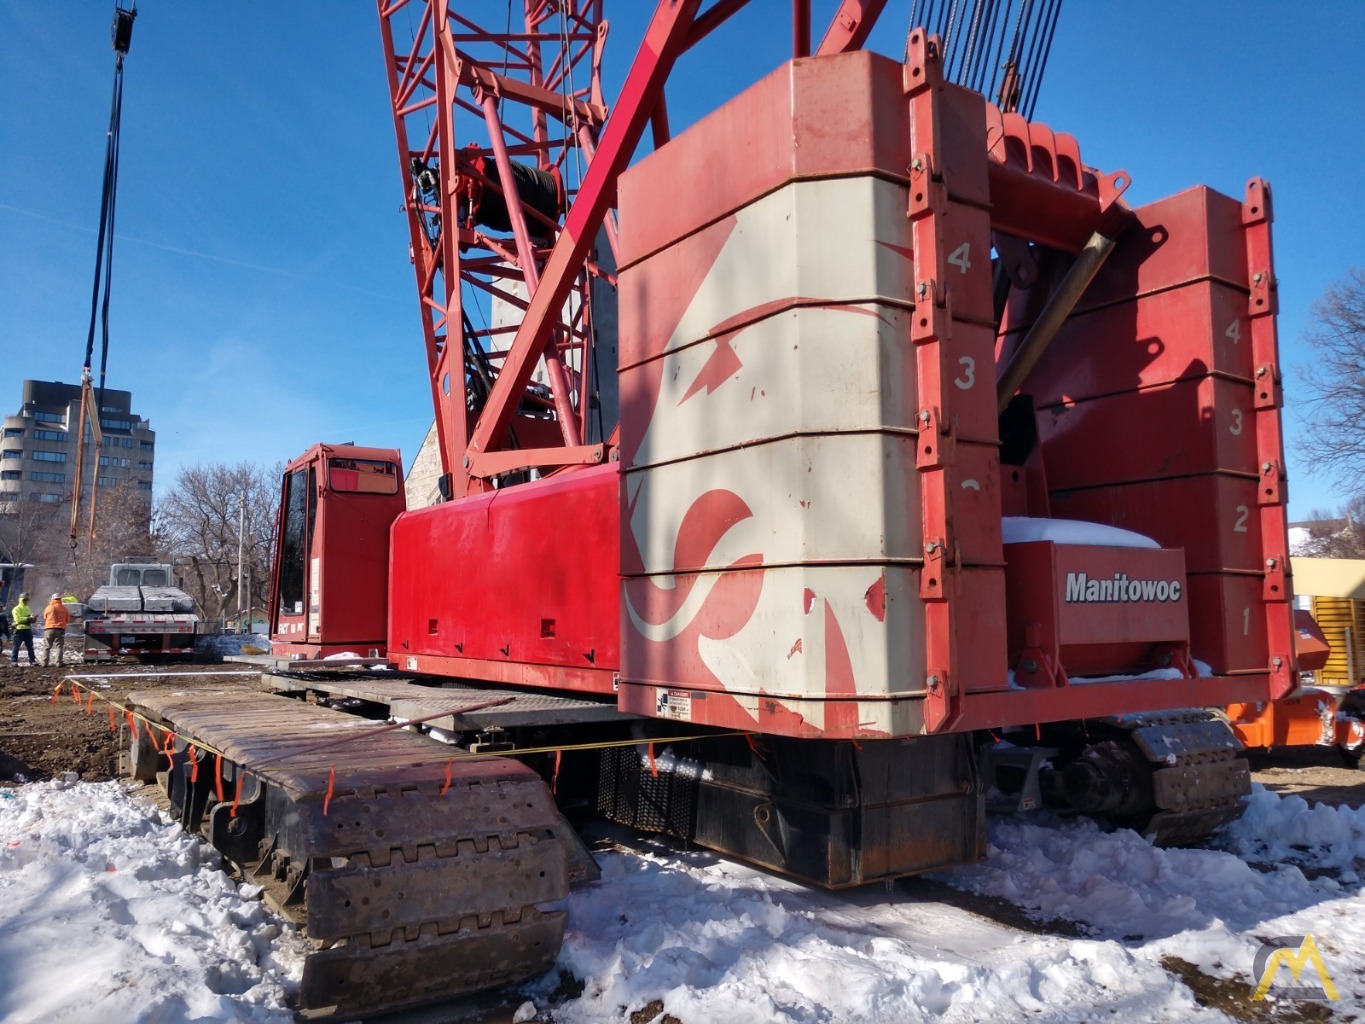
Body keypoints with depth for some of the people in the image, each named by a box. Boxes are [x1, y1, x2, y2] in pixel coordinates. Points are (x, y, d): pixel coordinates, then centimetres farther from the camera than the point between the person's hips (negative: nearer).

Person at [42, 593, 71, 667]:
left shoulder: (49, 607, -1)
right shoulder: (64, 608, 2)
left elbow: (44, 617, 13)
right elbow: (68, 619, 10)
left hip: (49, 629, 0)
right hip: (60, 629, 0)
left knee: (47, 647, 9)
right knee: (59, 646, 2)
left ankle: (44, 662, 7)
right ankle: (58, 663, -6)